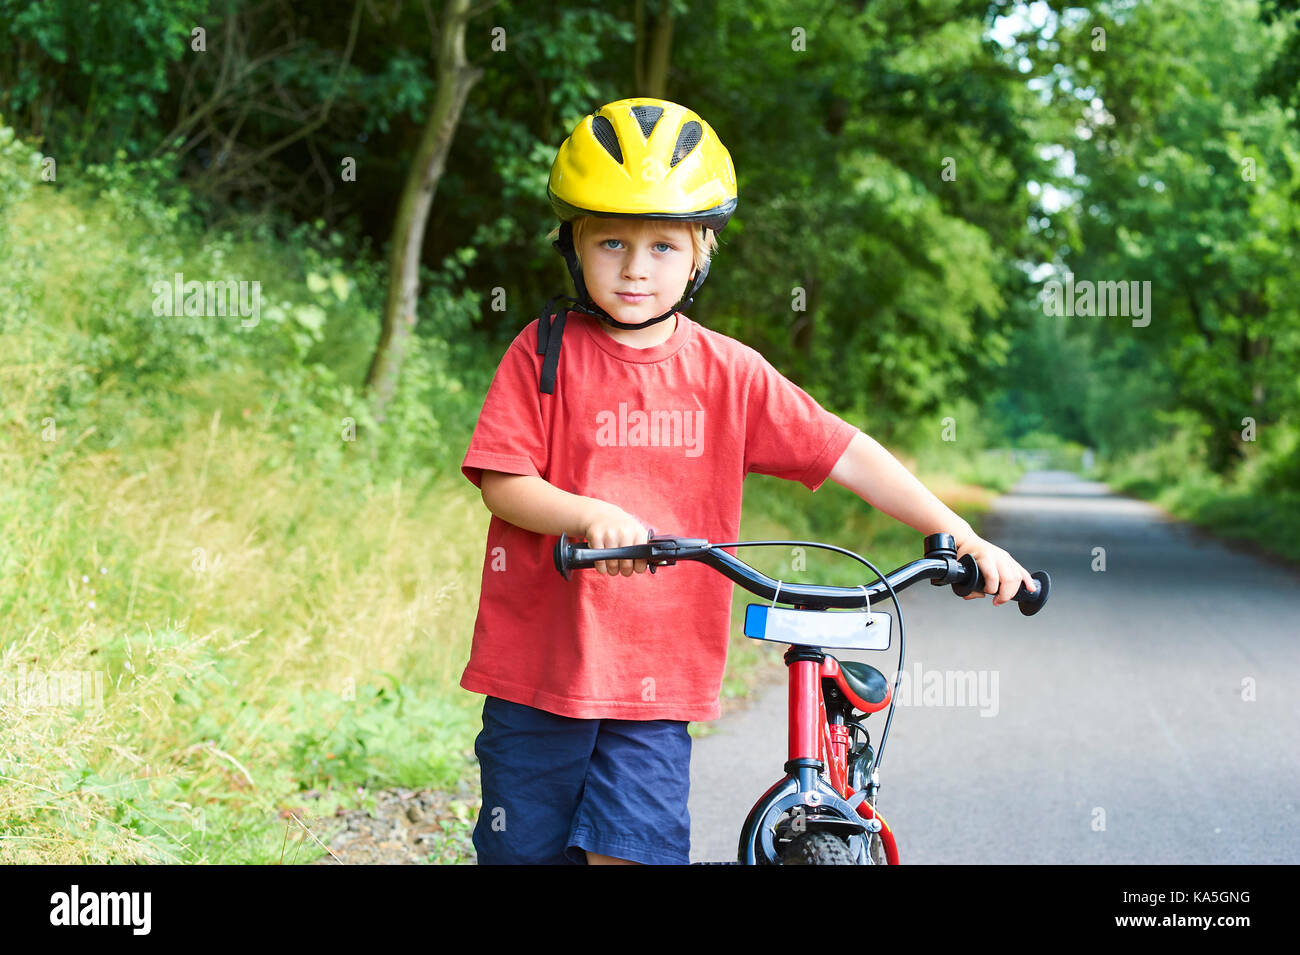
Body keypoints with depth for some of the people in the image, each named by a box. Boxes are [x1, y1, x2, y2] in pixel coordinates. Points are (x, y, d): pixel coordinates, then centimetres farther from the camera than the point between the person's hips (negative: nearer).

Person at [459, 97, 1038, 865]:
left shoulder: (729, 373, 2)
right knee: (525, 847, 7)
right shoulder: (547, 351, -2)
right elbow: (501, 481, -7)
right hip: (539, 660, 0)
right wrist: (591, 515, -25)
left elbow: (847, 456, 1)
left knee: (633, 848, -10)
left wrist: (964, 538, -5)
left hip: (656, 680, 1)